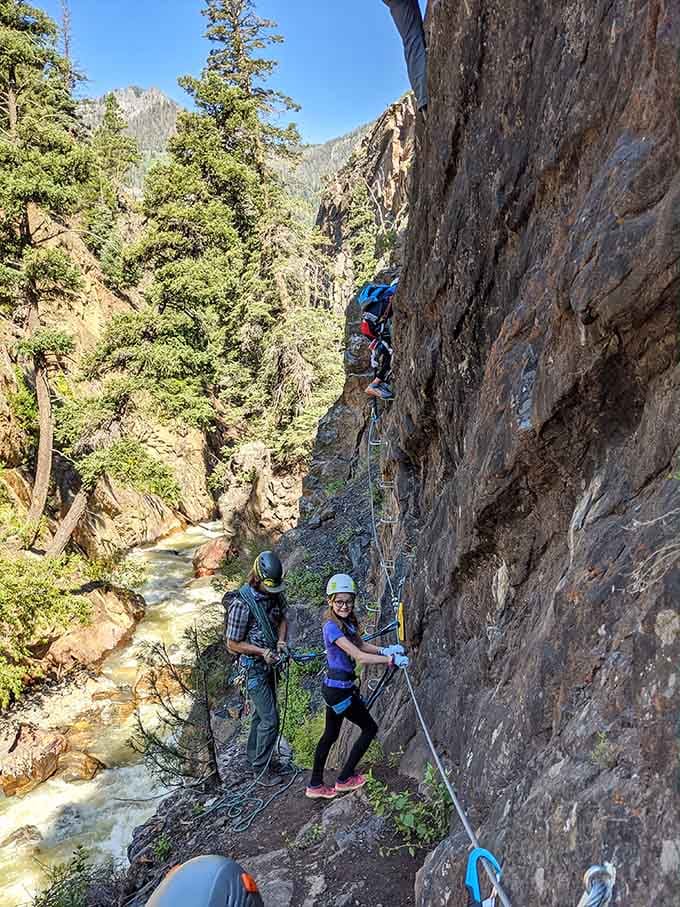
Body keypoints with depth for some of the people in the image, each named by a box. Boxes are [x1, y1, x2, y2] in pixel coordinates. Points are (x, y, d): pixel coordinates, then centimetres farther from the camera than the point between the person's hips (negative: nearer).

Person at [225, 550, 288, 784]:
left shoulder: (275, 593, -7)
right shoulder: (241, 603, -27)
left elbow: (282, 619, 9)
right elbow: (233, 644, -19)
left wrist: (281, 640, -10)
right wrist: (262, 651, -27)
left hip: (269, 662, 7)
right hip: (253, 666, -7)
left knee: (262, 712, 21)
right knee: (270, 720, -4)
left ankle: (253, 754, 40)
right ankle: (261, 768, 13)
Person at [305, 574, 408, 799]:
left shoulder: (347, 622, 4)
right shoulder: (332, 627, -24)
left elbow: (361, 645, 16)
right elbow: (359, 657, -28)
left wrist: (384, 650, -1)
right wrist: (391, 659, -25)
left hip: (335, 688, 8)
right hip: (340, 690, -8)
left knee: (330, 735, 18)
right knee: (370, 728, 7)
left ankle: (315, 786, 29)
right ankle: (344, 779, 18)